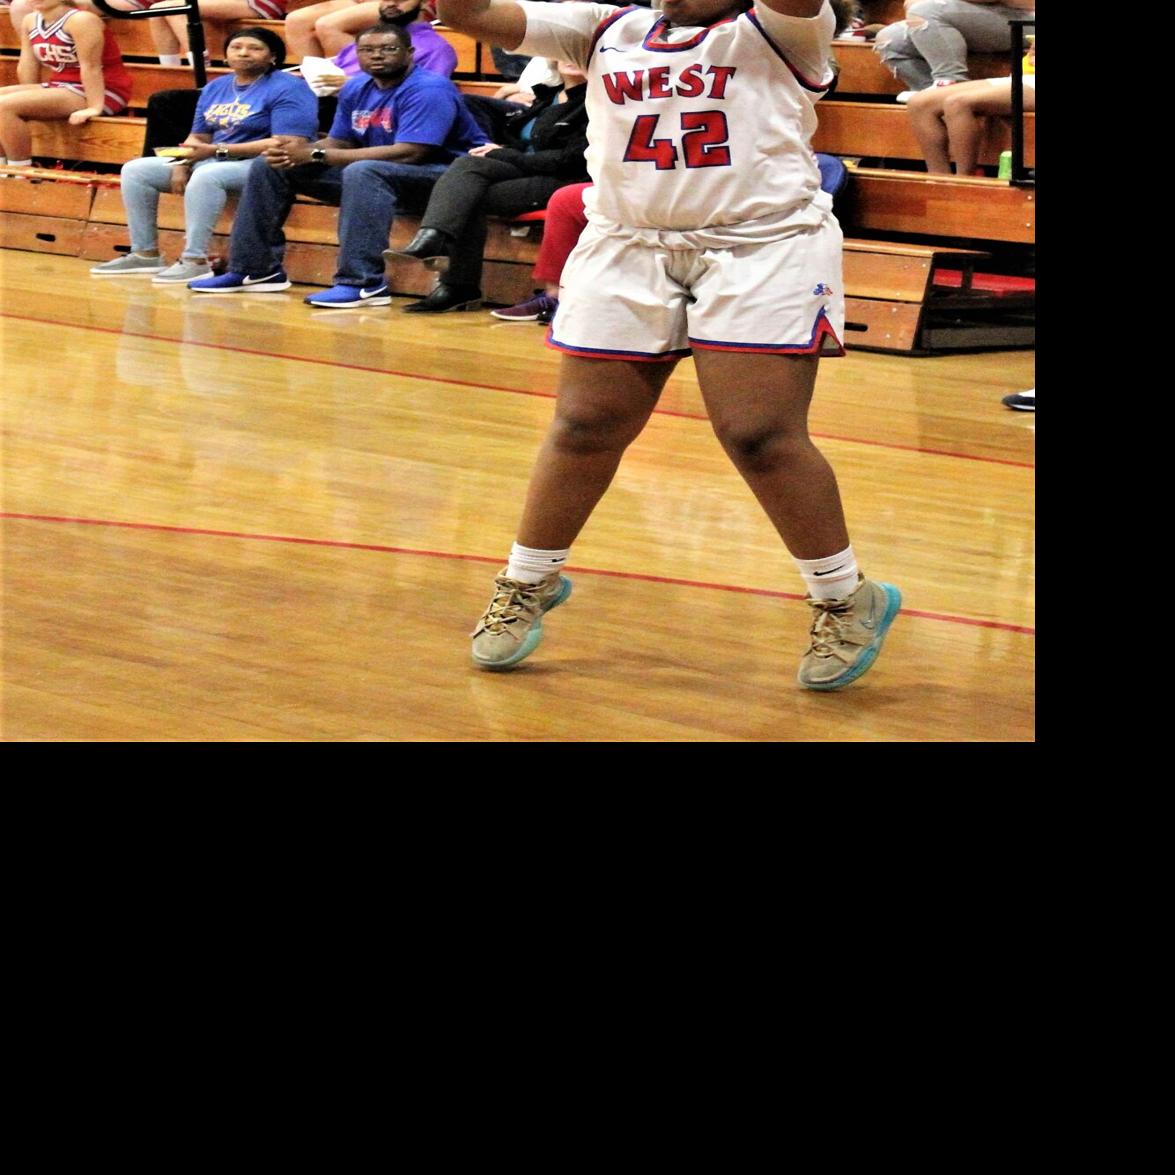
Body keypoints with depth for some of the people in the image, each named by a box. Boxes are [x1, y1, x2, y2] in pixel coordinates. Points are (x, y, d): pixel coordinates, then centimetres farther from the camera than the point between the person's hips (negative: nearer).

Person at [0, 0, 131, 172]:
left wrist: (94, 108, -26)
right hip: (60, 87, 9)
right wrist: (28, 98, 5)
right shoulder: (30, 21, 8)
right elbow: (28, 64, 11)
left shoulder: (80, 20, -17)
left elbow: (90, 66, -21)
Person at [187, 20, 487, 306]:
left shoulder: (428, 89, -21)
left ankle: (364, 283, -42)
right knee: (269, 165, 7)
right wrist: (297, 152, -17)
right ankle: (255, 270, 7)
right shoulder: (356, 89, 5)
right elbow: (339, 143, 9)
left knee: (363, 171, -41)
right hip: (373, 175, 9)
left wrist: (315, 155, -27)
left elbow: (409, 153, -30)